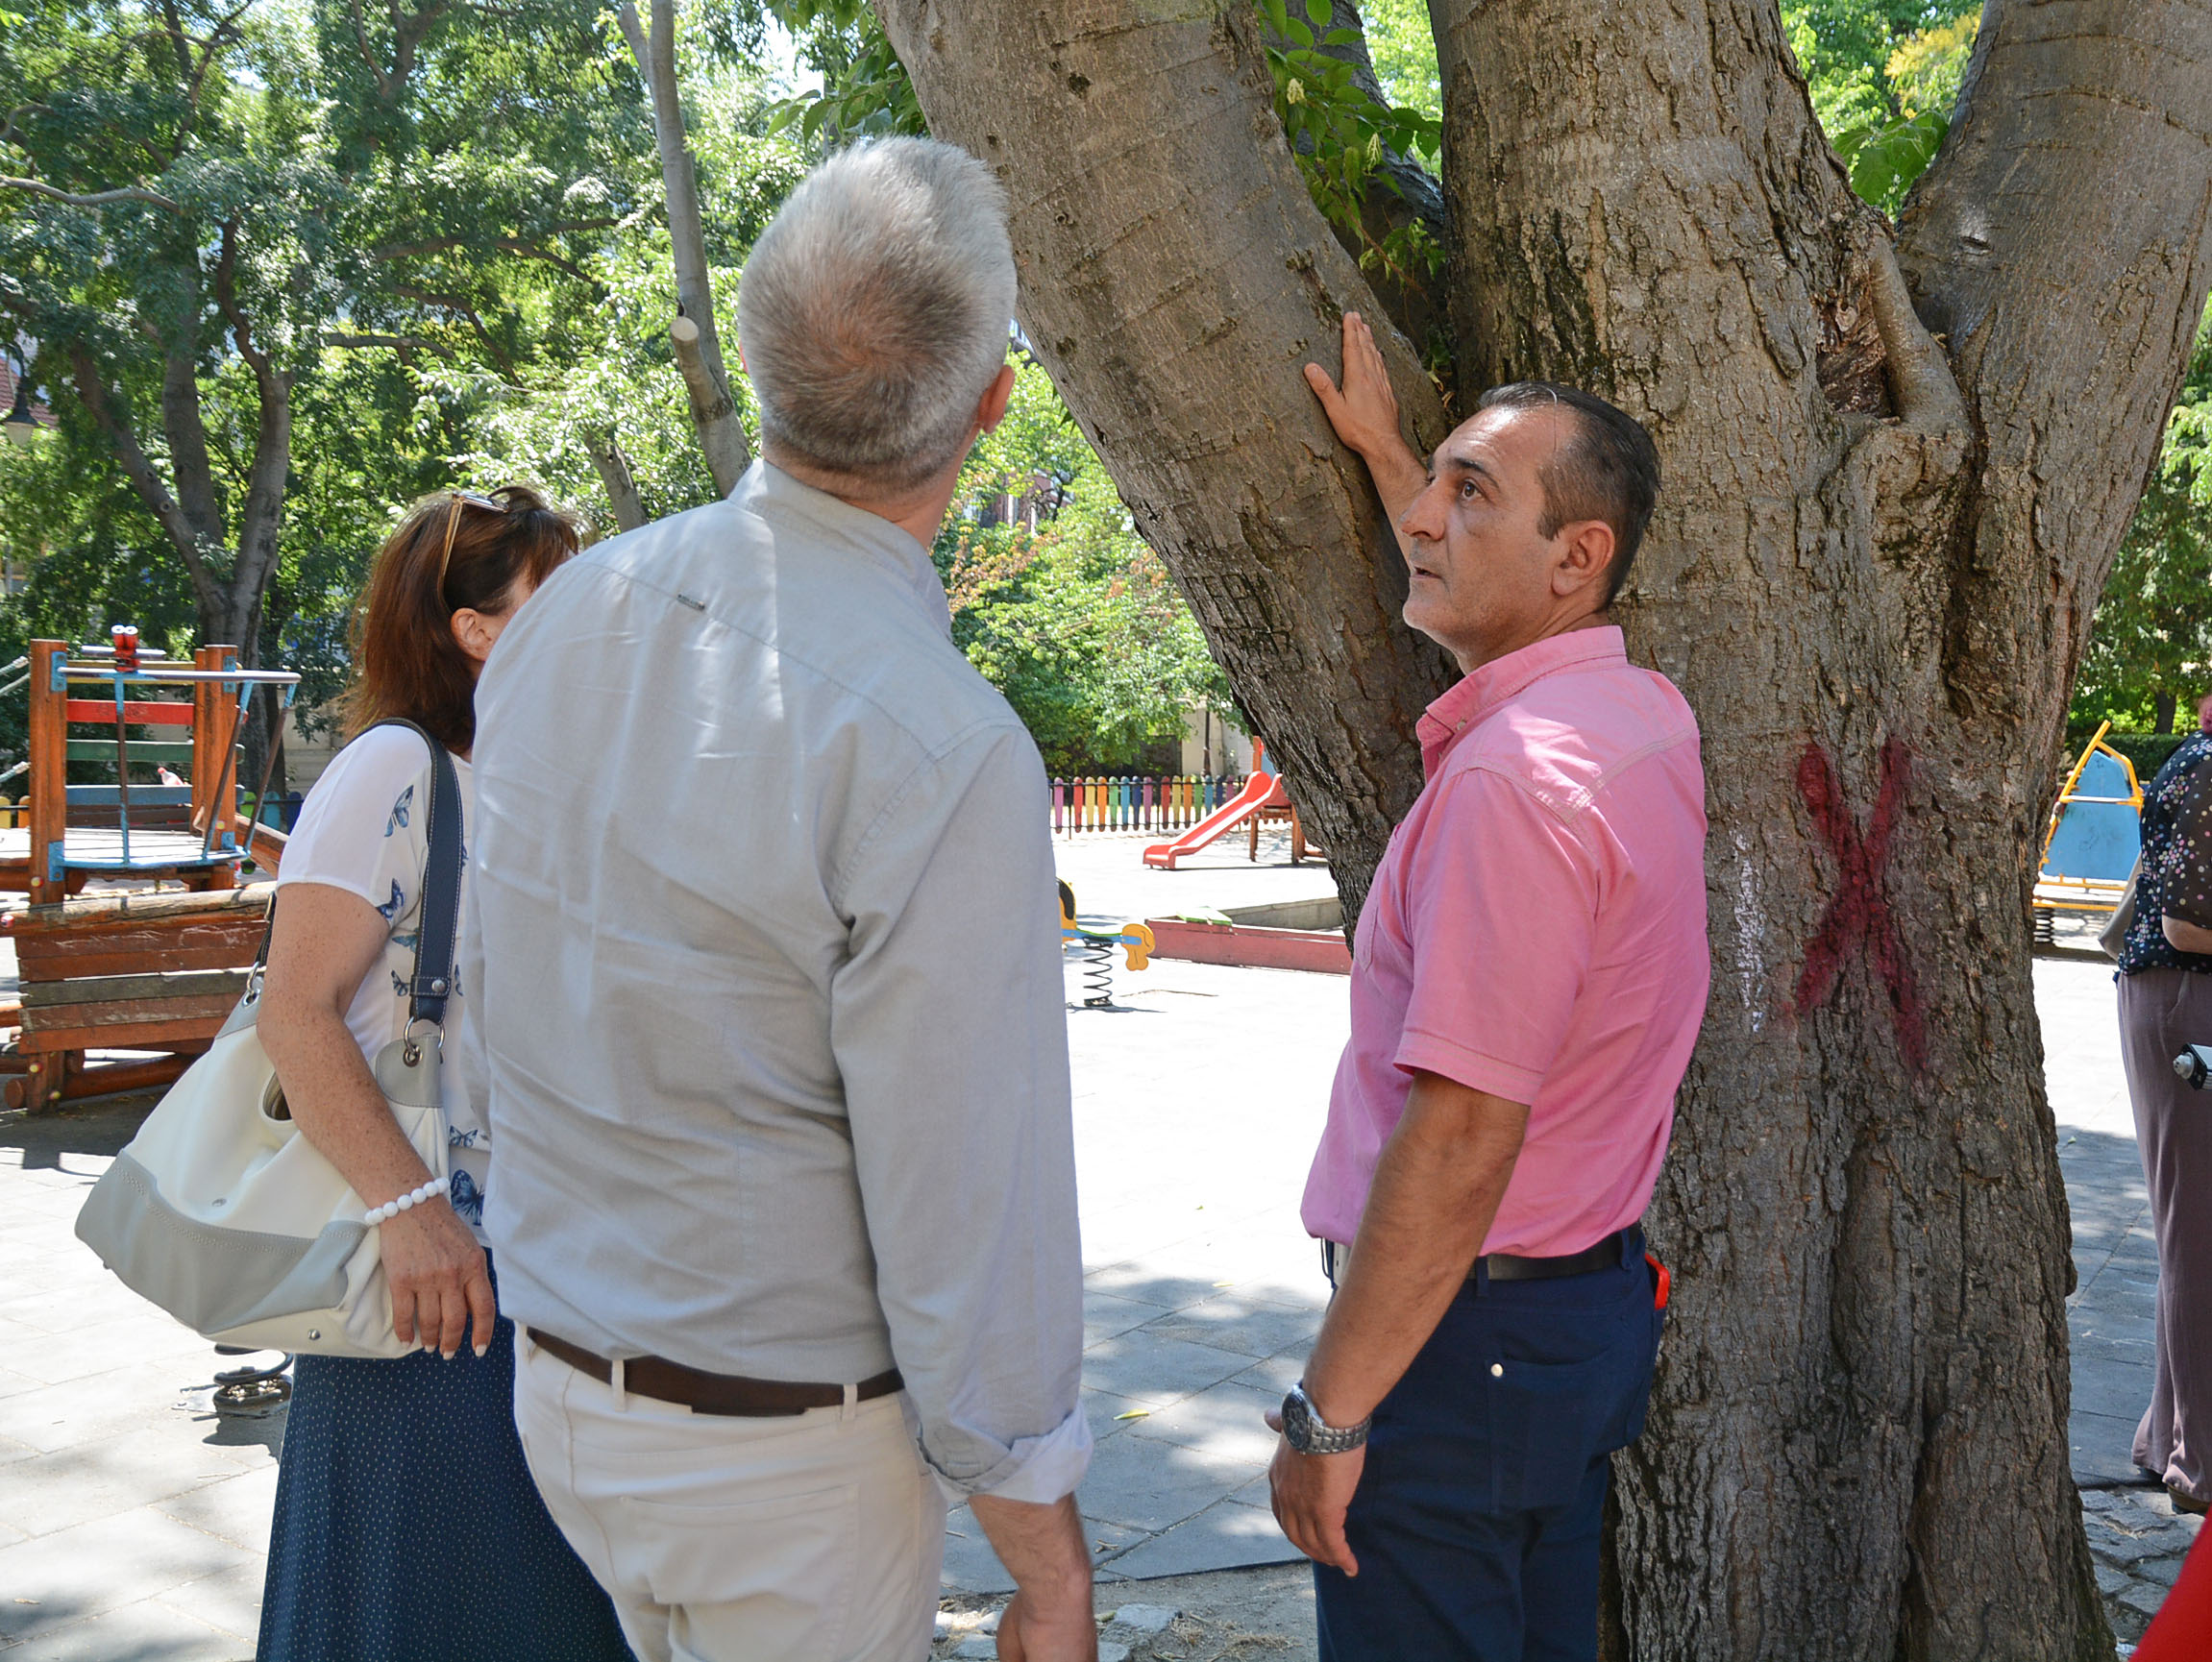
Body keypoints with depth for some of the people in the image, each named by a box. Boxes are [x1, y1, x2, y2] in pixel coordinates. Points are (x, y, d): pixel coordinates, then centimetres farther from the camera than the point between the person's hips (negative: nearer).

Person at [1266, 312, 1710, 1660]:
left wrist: (1330, 1411, -21)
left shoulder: (1517, 778, -25)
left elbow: (1463, 1140, -27)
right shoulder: (1647, 715, 4)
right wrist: (1385, 454, 35)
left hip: (1465, 1332, -9)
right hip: (1598, 1299, 9)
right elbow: (1487, 599, 29)